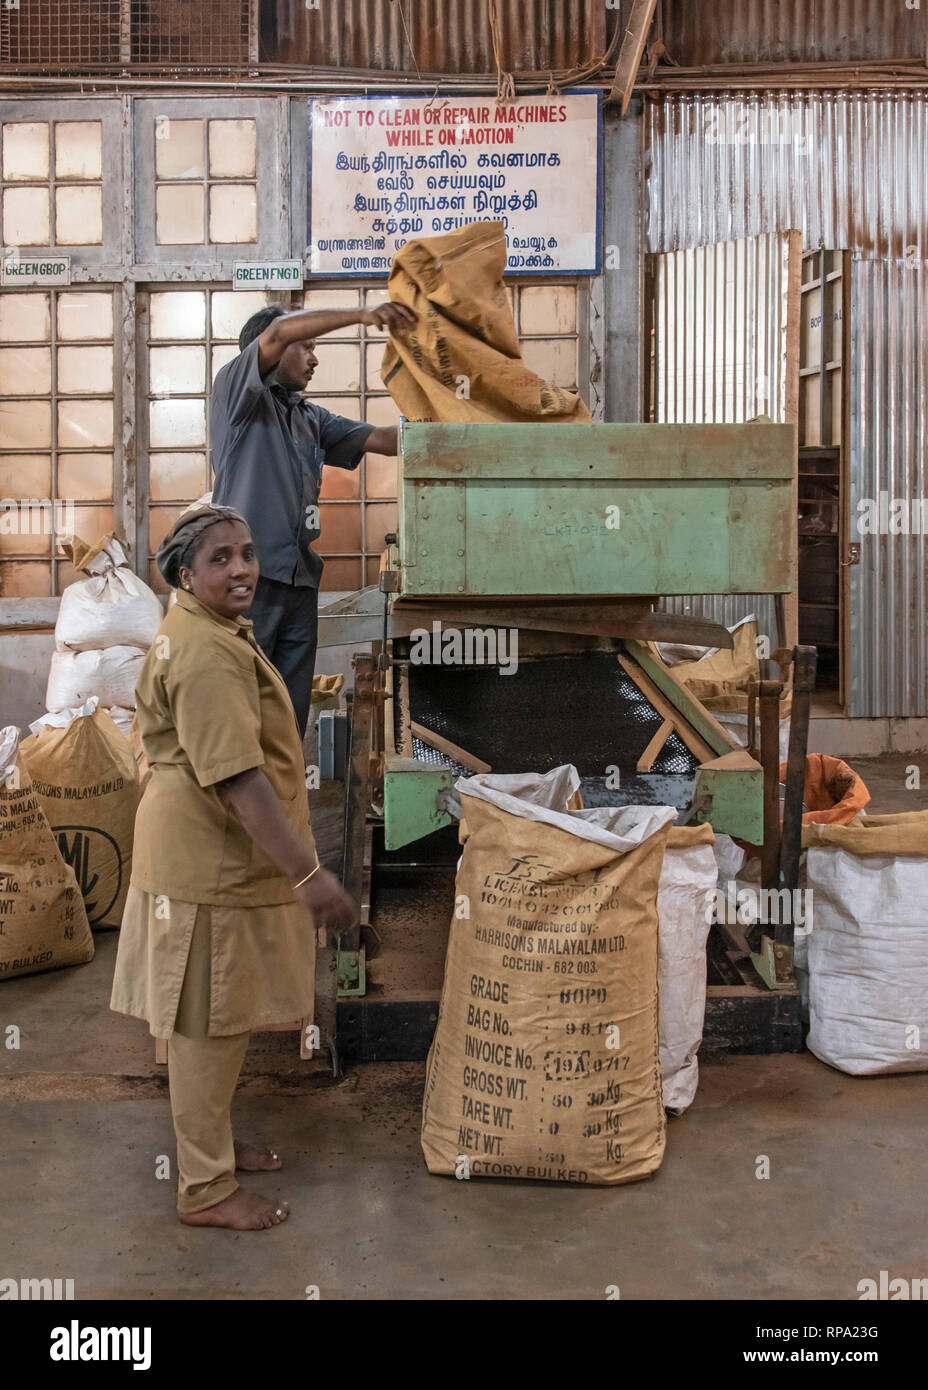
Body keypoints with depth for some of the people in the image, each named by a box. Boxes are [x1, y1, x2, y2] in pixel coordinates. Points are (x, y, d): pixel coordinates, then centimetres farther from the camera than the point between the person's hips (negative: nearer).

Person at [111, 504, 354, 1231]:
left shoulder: (198, 631, 12)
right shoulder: (209, 653, -23)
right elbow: (237, 776, -30)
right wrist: (307, 872, -32)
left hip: (215, 855, 11)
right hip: (214, 863, -11)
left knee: (216, 1019, 22)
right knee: (211, 1022, 2)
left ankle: (212, 1143, 38)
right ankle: (207, 1188, 16)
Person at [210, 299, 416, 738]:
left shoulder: (312, 418, 24)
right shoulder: (234, 390, 4)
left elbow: (384, 439, 18)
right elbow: (278, 332, -12)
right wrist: (362, 315, -18)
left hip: (299, 580, 7)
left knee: (291, 715, 7)